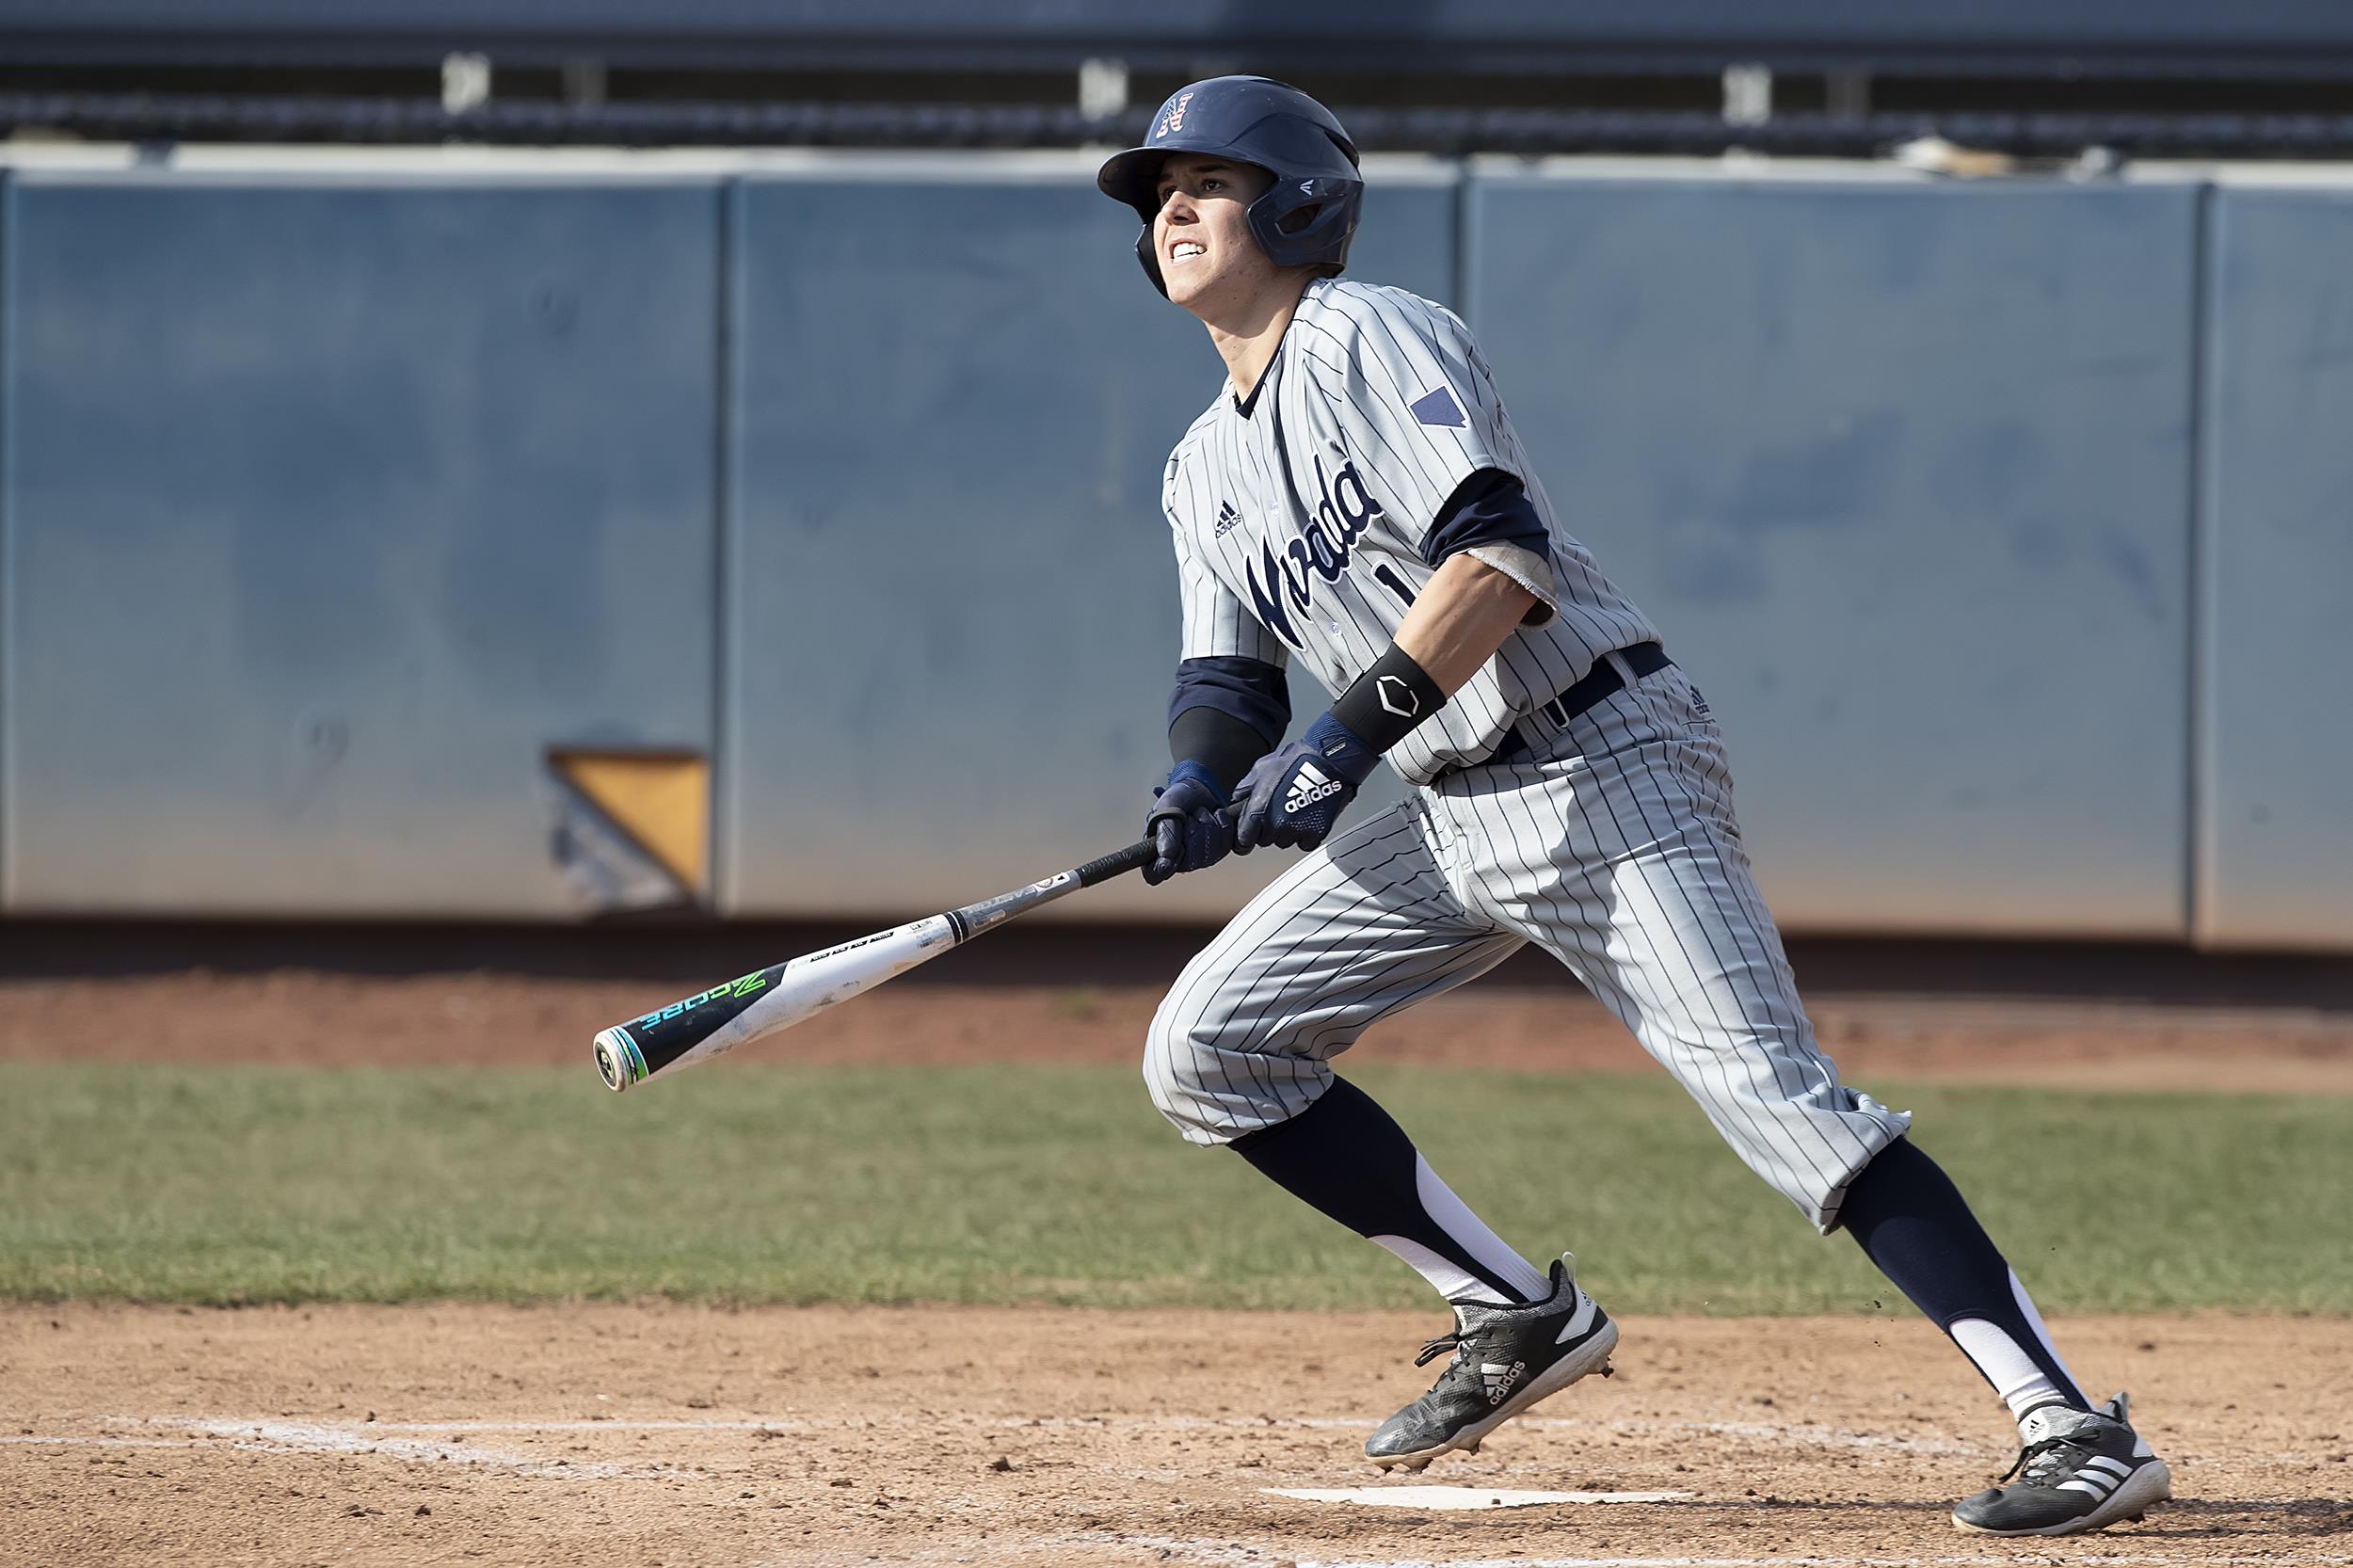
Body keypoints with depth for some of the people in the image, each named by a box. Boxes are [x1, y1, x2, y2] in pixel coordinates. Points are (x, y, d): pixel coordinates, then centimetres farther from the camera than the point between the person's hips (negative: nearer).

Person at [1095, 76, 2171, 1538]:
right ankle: (1520, 1317, 13)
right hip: (1448, 814, 9)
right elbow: (1230, 675, 14)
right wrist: (1197, 789, -9)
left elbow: (1501, 554, -22)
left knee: (1776, 1093, -21)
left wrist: (1355, 730, -28)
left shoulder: (1370, 338, -9)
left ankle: (2079, 1431, -27)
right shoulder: (1206, 470, 16)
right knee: (1205, 1050, 4)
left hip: (1608, 769, -9)